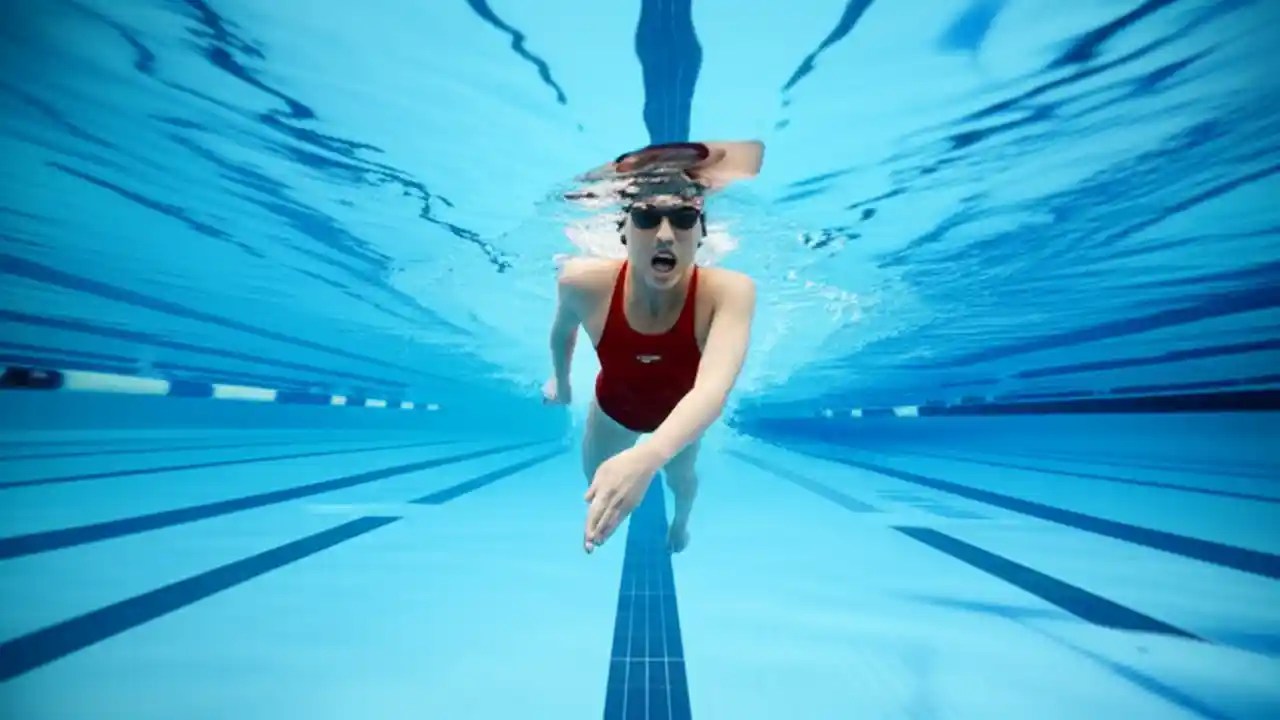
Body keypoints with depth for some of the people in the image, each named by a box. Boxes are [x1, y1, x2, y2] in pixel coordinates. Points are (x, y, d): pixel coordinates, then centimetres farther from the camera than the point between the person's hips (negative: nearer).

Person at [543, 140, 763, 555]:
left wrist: (648, 456, -73)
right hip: (613, 404, 1)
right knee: (594, 476, 21)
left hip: (681, 410, 0)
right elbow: (563, 331, -10)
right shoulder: (583, 283, -35)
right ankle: (600, 516, 61)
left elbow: (713, 389, -56)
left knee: (680, 476, 26)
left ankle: (680, 521, 64)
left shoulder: (730, 291, -42)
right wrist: (561, 381, 9)